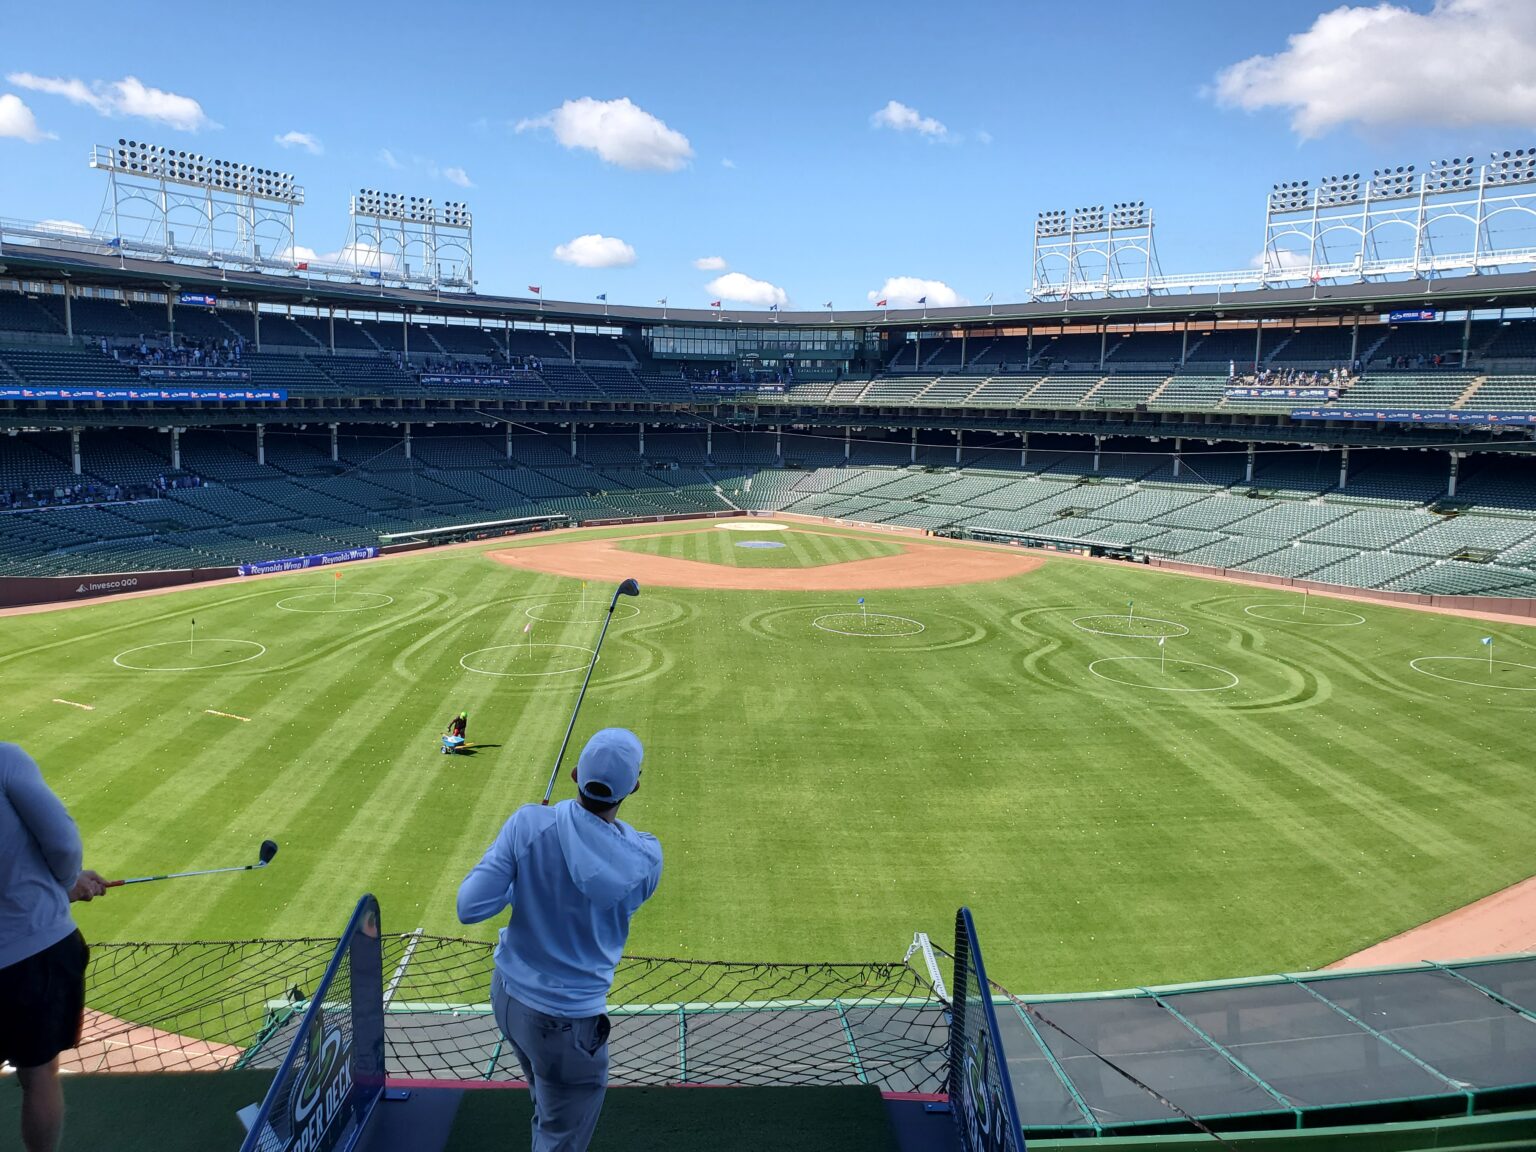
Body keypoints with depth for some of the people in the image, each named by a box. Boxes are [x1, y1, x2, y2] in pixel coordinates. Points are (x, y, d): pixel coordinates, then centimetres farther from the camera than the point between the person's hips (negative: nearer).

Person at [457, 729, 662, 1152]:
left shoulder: (530, 823, -20)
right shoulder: (646, 857, -21)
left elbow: (470, 907, -20)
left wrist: (521, 877, -2)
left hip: (506, 993, 4)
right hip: (566, 1021, -4)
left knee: (550, 1110, 30)